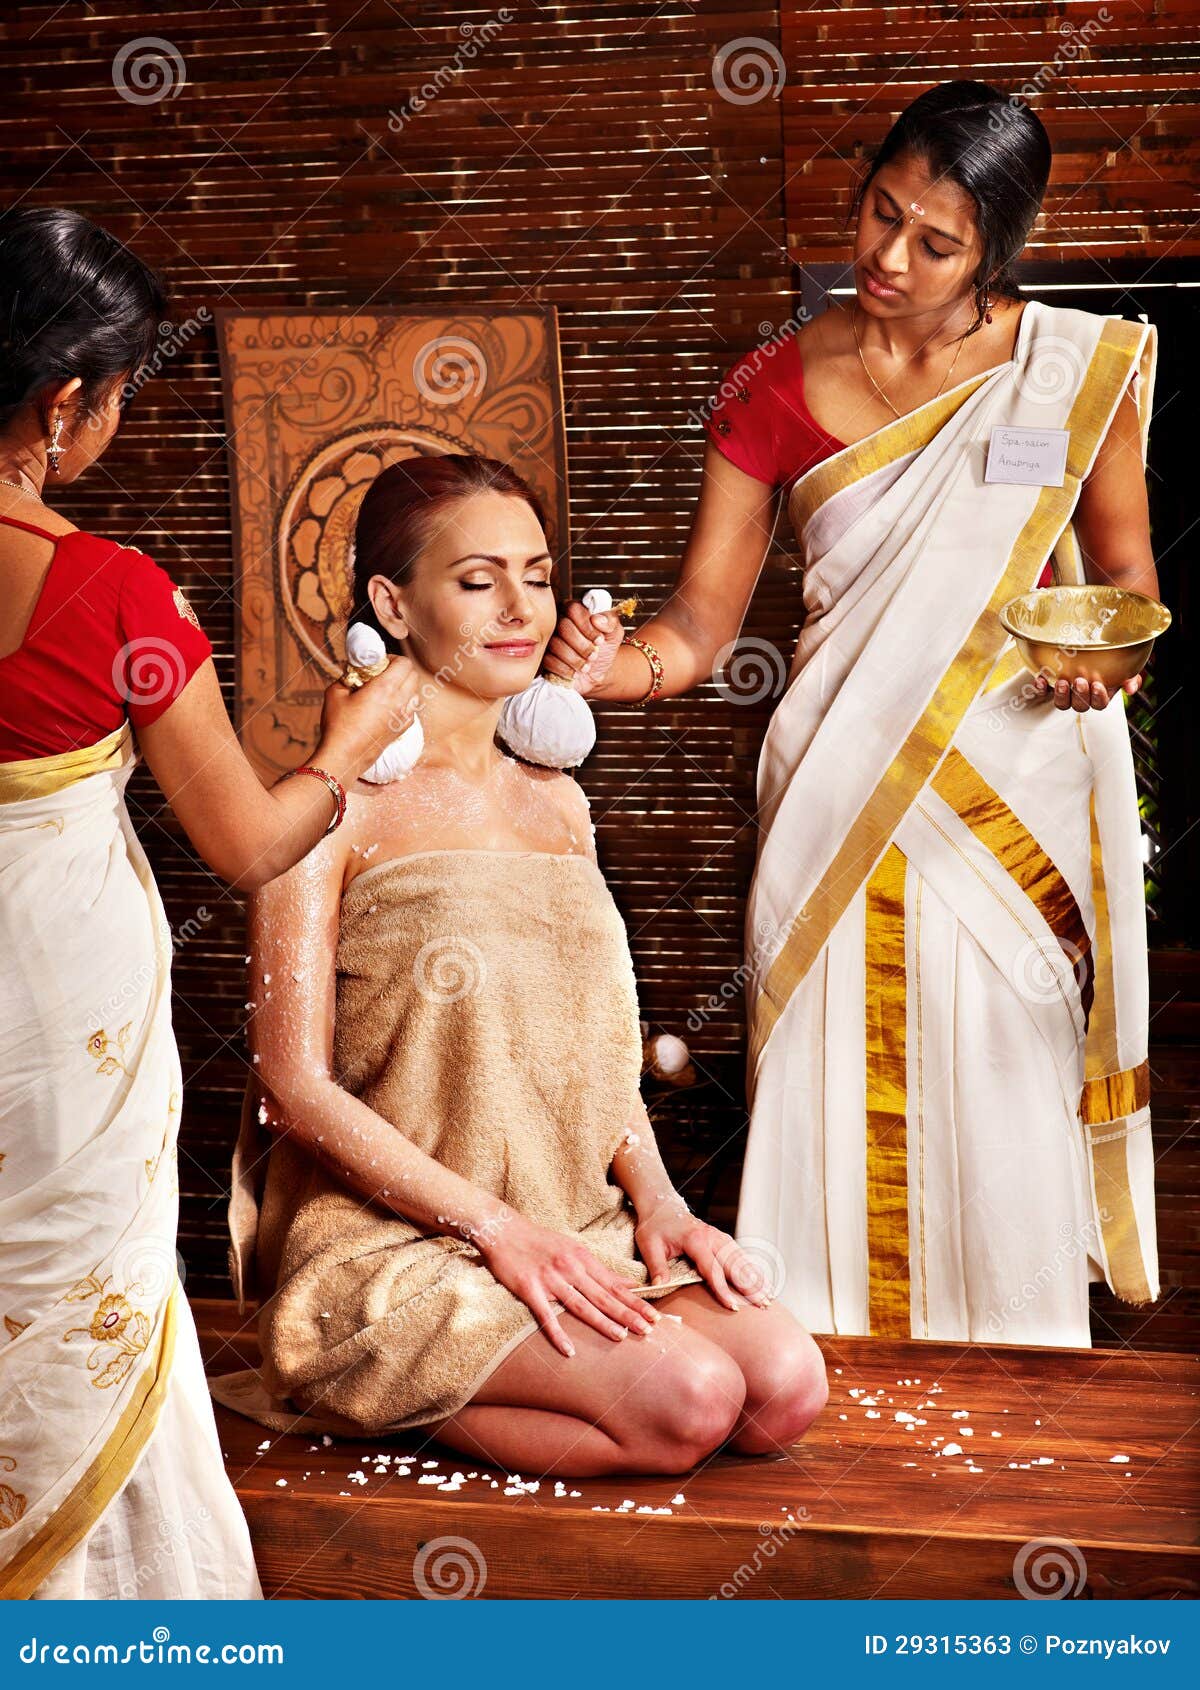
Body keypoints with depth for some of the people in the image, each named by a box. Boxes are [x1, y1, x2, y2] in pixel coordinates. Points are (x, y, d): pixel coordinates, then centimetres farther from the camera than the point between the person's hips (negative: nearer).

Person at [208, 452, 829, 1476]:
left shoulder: (557, 802, 14)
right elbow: (296, 1084, -12)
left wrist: (655, 1197, -1)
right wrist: (497, 1225, -17)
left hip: (578, 1225, 7)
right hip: (391, 1240, -7)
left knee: (787, 1389, -14)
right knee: (688, 1399, -24)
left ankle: (427, 1389, 1)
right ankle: (394, 1408, -1)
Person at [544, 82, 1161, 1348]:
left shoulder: (1075, 367, 1)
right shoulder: (778, 389, 1)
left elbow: (1124, 565, 11)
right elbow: (700, 623, -3)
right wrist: (610, 664, -23)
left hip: (1022, 794, 0)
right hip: (847, 801, 0)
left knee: (1006, 1098, 5)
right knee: (845, 1095, 1)